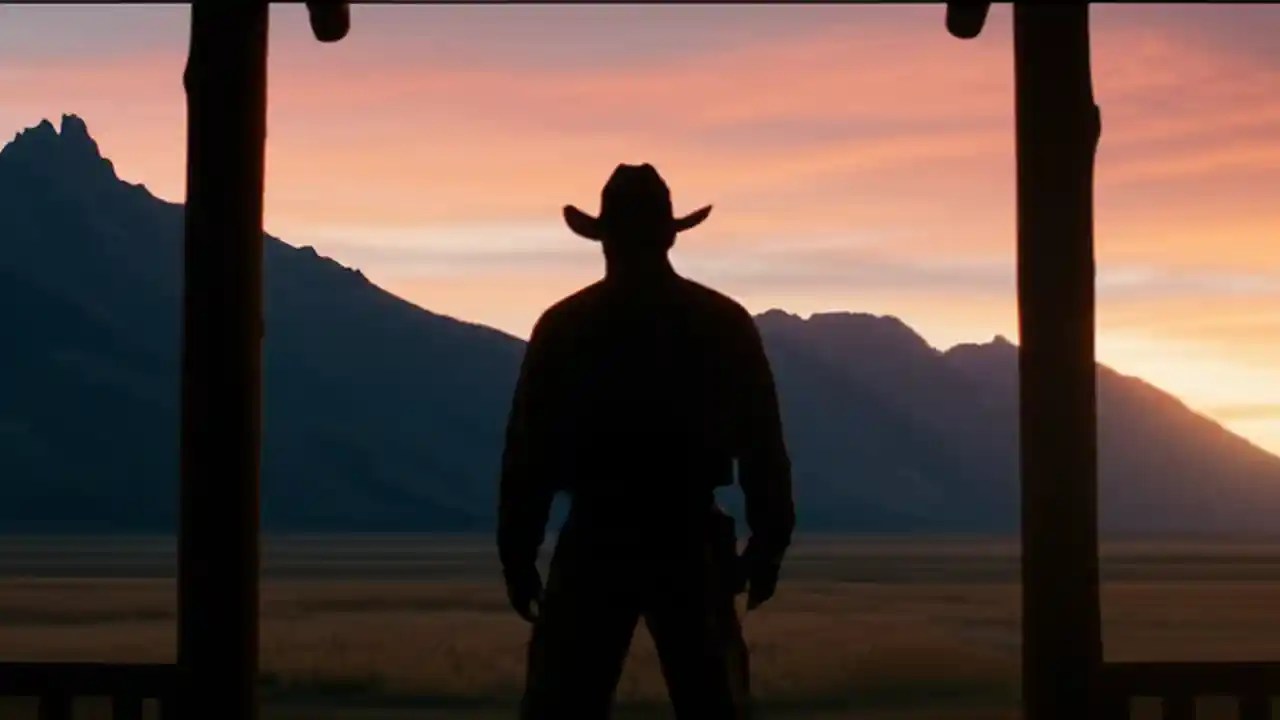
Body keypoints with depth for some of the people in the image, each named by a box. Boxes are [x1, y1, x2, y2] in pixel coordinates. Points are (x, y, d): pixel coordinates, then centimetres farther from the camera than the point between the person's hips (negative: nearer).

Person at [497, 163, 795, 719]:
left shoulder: (564, 326, -1)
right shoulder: (724, 323, 2)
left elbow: (528, 447, -2)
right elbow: (762, 444, 2)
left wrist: (517, 555, 4)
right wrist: (767, 544, 8)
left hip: (595, 545, -1)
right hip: (689, 544, 1)